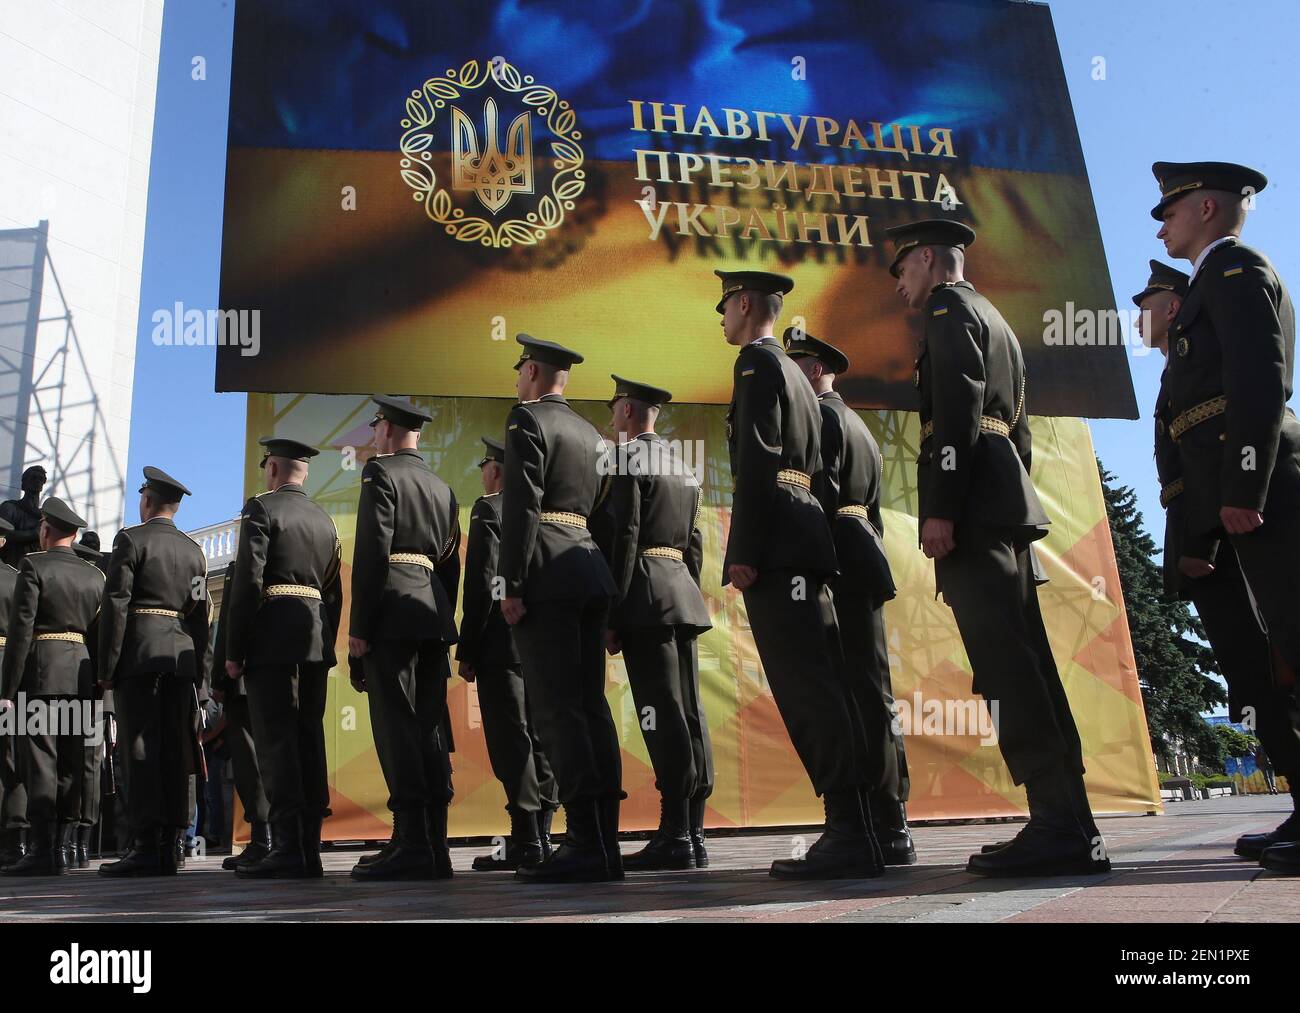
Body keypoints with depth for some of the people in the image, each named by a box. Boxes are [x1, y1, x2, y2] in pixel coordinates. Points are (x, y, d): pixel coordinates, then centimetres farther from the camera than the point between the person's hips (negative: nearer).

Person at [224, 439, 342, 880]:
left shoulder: (261, 508, -3)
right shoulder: (325, 518, 19)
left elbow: (247, 582, -11)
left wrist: (234, 650, -8)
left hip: (272, 640, -7)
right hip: (316, 641, 7)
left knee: (276, 742, -7)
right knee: (310, 740, 6)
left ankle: (287, 849, -10)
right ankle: (310, 850, 8)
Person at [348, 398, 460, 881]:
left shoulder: (381, 472, -1)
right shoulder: (442, 487, 21)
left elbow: (372, 552, -11)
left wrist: (358, 626, -12)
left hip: (392, 616, -7)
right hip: (434, 616, 8)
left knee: (396, 725, -8)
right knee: (429, 726, 6)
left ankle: (412, 844, -11)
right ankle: (434, 845, 7)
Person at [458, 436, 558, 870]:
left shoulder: (489, 509, -6)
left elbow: (482, 586, -14)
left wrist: (466, 651, -11)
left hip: (502, 642, -7)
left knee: (511, 741, -6)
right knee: (538, 739, 9)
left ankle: (526, 841, -5)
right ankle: (541, 836, 13)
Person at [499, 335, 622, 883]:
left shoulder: (527, 419, -2)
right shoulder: (591, 432, 23)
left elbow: (522, 507, -13)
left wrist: (512, 585, -15)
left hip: (546, 573, -8)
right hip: (591, 569, 8)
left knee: (557, 708, -9)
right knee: (590, 703, 6)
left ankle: (587, 843, -12)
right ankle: (604, 841, 7)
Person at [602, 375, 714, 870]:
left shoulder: (629, 457, -5)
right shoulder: (682, 463, 21)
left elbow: (624, 538, -14)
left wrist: (610, 615, -15)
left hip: (646, 594, -9)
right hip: (683, 590, 9)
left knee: (662, 713, -9)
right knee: (688, 709, 7)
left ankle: (674, 835, -8)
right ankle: (690, 833, 12)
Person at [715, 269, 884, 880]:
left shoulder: (757, 360, -2)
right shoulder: (793, 371, 27)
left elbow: (757, 462, -14)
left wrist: (744, 551, -19)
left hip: (775, 547, -10)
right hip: (802, 542, 10)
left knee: (808, 688, -13)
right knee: (815, 686, 7)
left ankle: (851, 838, -14)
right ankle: (851, 830, 9)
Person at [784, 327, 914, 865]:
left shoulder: (820, 417, -4)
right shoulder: (856, 424, 27)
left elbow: (820, 497, -16)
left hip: (837, 567, -10)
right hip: (863, 568, 10)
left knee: (861, 697, -10)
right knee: (869, 695, 9)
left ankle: (887, 828, -8)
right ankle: (889, 826, 13)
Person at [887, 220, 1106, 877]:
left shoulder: (950, 309, 1)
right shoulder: (995, 322, 30)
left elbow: (957, 410, -14)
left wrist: (940, 508, -21)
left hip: (972, 503, -10)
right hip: (1006, 503, 10)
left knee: (1009, 666, -14)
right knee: (1023, 667, 7)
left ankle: (1061, 827, -15)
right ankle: (1067, 824, 9)